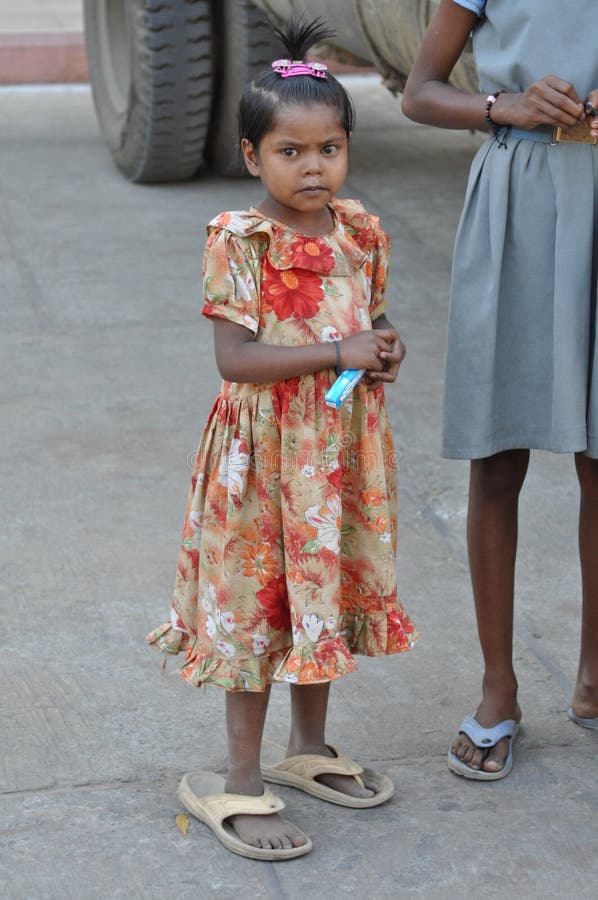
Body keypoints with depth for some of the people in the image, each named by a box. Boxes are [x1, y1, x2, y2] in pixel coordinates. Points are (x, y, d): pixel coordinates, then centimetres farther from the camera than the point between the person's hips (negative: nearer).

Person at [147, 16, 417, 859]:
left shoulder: (360, 233, 2)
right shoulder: (239, 243, -16)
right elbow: (234, 357, -22)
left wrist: (384, 353, -7)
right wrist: (339, 352, -25)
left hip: (341, 452, 6)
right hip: (263, 454, -6)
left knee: (327, 592, 17)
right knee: (255, 606, 3)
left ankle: (309, 747, 36)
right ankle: (241, 781, 15)